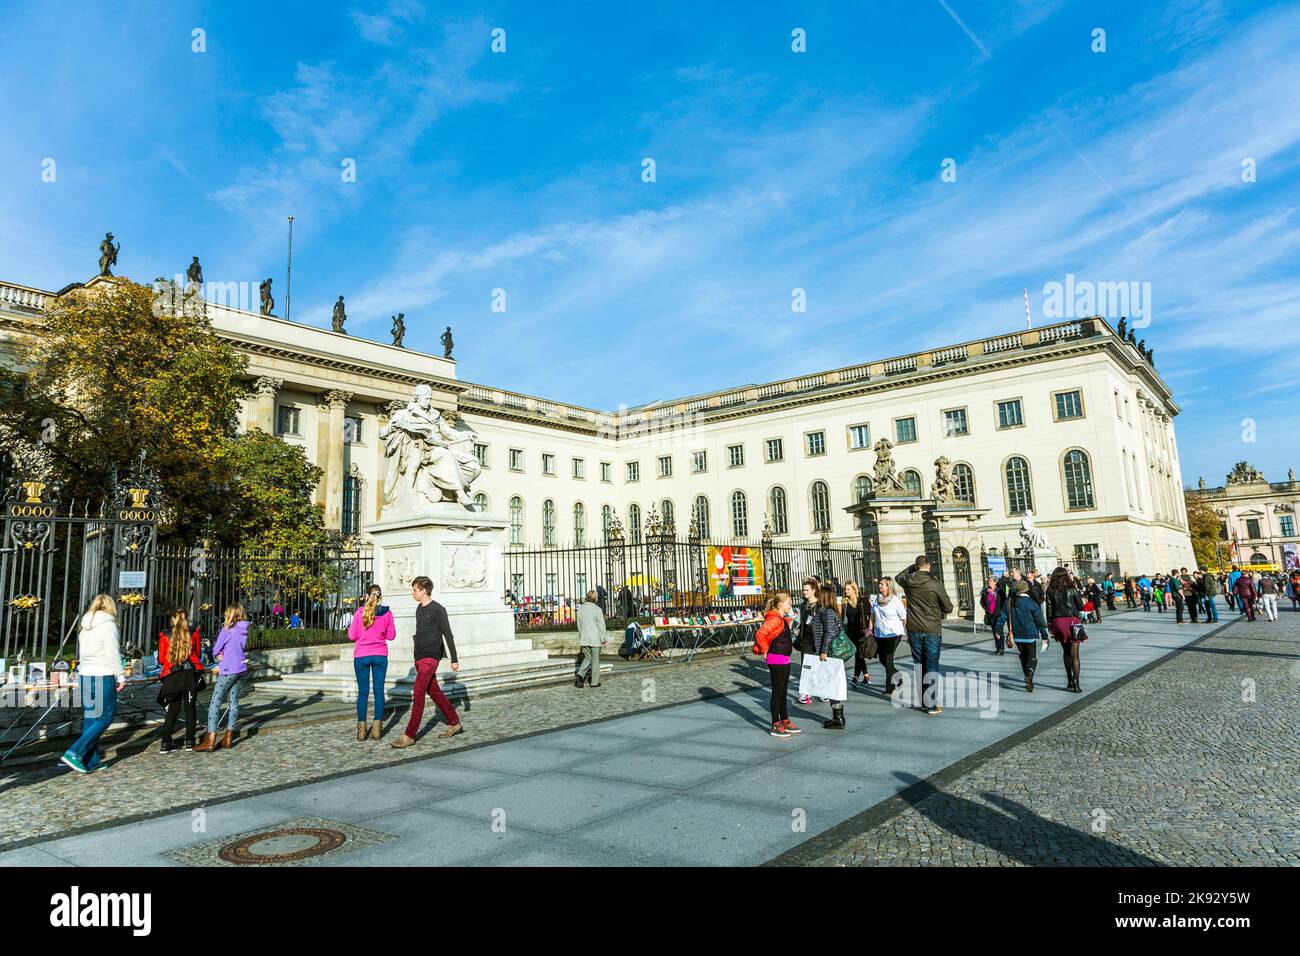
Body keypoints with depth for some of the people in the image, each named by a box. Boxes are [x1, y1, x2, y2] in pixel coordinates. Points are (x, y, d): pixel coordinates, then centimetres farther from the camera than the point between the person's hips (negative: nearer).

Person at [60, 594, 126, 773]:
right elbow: (113, 654, -12)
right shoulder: (108, 625, -9)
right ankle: (74, 753, -7)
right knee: (106, 716, 0)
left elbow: (81, 653, 14)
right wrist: (121, 677, -6)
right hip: (102, 677, -8)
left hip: (84, 676, 8)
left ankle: (92, 760, 15)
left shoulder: (85, 626, 14)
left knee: (90, 717, 11)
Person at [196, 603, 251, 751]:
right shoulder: (244, 630, 8)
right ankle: (229, 737, 12)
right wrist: (225, 656, 8)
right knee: (234, 700, 10)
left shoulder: (227, 630, -11)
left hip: (228, 671, -7)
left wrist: (219, 656, 16)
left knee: (215, 702, -3)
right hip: (242, 668, 7)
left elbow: (215, 651, -4)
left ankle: (210, 740, -7)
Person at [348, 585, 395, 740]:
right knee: (379, 690, 5)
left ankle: (361, 729, 5)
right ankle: (377, 728, 4)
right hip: (380, 655, 1)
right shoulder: (387, 612, -1)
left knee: (363, 692, 5)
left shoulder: (360, 612, -5)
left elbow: (352, 636, -2)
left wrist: (349, 629, 18)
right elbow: (391, 635, 4)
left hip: (361, 656, -1)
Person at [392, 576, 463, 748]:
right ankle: (454, 723, 24)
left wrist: (454, 659, -8)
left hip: (430, 658, -8)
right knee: (434, 691, 13)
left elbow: (448, 635, -9)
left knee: (418, 694, -12)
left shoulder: (438, 610, -11)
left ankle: (409, 735, -10)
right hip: (419, 658, 9)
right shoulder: (419, 609, 13)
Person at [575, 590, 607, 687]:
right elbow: (601, 625, -11)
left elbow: (579, 625, 12)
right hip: (595, 639, -5)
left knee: (587, 658, 17)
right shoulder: (597, 609, -13)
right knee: (595, 660, 7)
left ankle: (580, 675, -4)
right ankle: (594, 682, 13)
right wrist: (604, 640, -4)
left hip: (584, 639, 5)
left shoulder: (580, 608, 4)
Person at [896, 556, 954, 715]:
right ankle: (931, 705, 3)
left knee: (919, 665, 13)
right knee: (932, 667, 2)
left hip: (914, 630, 3)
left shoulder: (908, 582, -3)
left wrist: (912, 567, 19)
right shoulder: (935, 584, -13)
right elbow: (948, 608, -4)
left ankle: (923, 702, 17)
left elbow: (898, 576, 23)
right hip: (932, 631, -3)